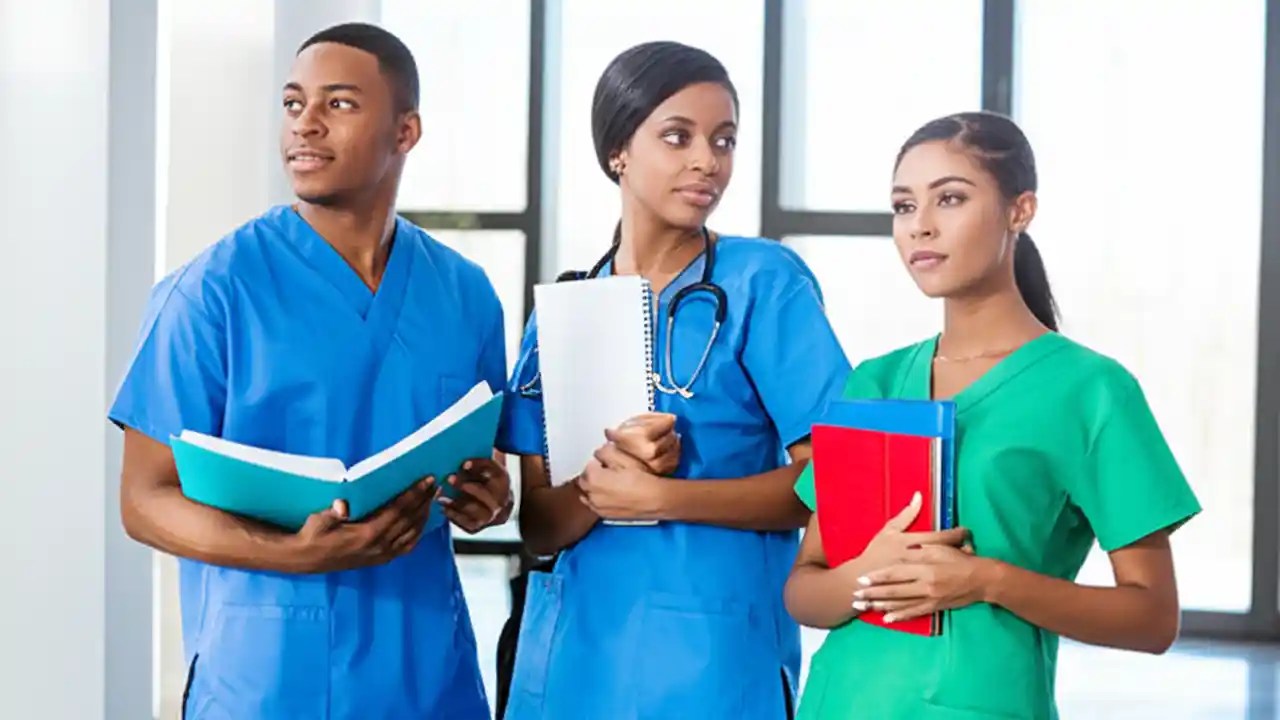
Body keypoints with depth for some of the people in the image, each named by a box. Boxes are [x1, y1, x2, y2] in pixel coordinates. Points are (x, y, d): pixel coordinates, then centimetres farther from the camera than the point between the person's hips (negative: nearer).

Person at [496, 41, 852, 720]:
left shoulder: (764, 280, -5)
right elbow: (539, 525, 2)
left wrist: (662, 496, -17)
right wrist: (607, 471, -17)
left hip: (713, 654, -3)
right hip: (571, 652, 3)